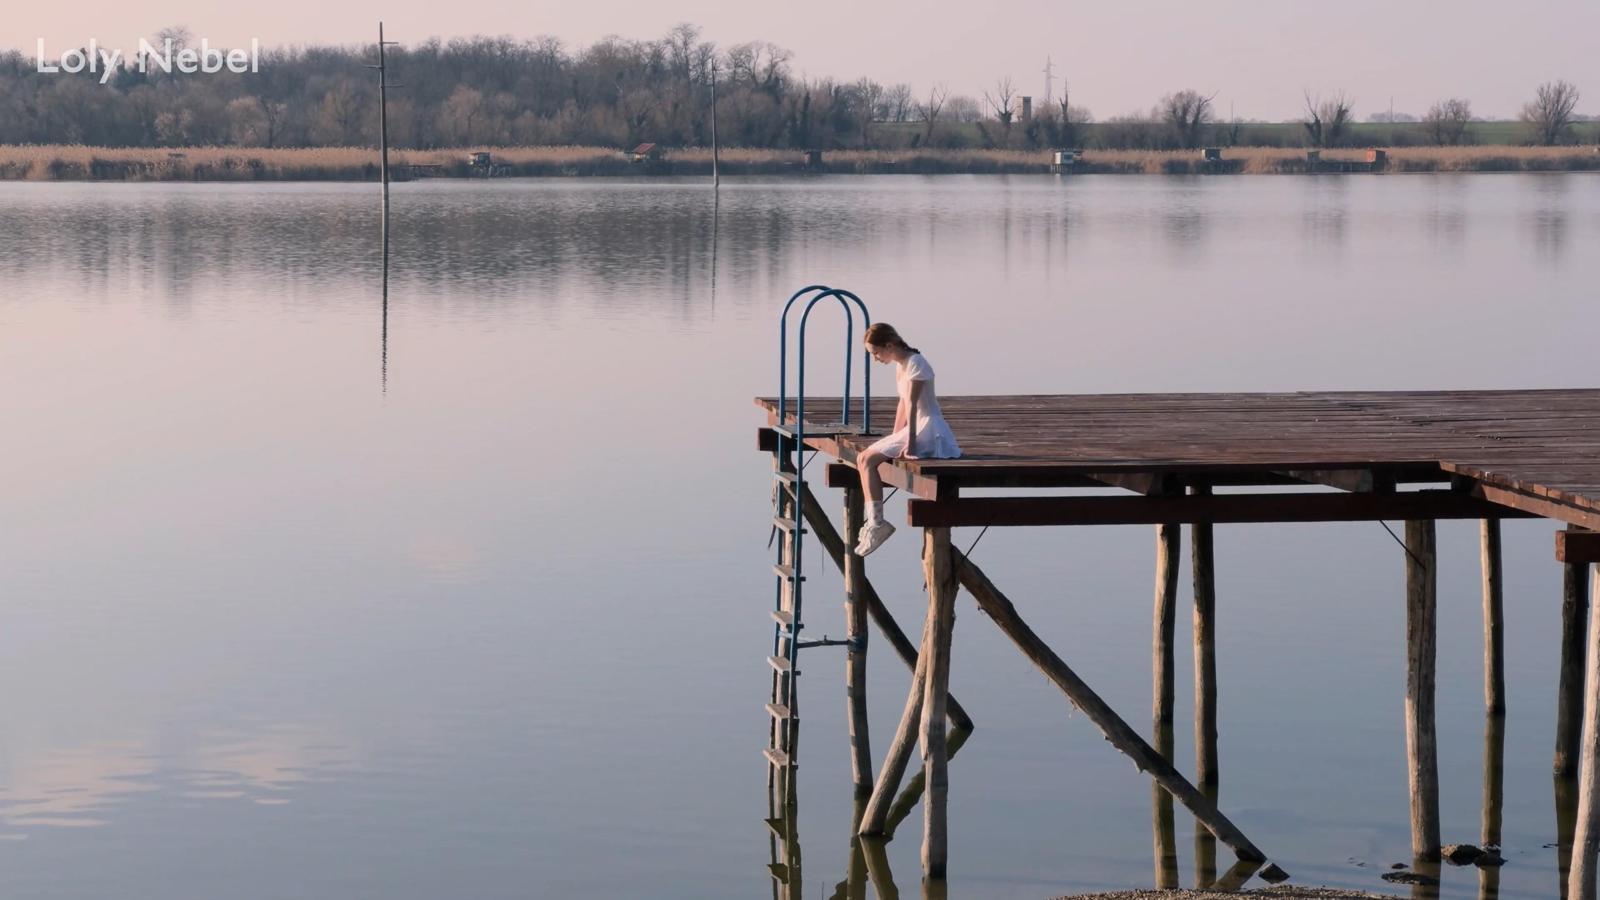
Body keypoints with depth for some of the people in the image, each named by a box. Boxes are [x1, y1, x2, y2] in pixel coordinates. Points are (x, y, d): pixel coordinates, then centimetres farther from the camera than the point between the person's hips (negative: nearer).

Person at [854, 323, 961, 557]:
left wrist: (909, 443, -24)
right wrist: (893, 439, 12)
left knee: (867, 459, -15)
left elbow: (911, 405, -20)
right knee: (865, 458, 10)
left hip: (928, 431, -10)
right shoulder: (900, 365, 14)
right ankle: (873, 521, 5)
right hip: (920, 430, 10)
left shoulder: (915, 364, -14)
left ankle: (876, 523, -16)